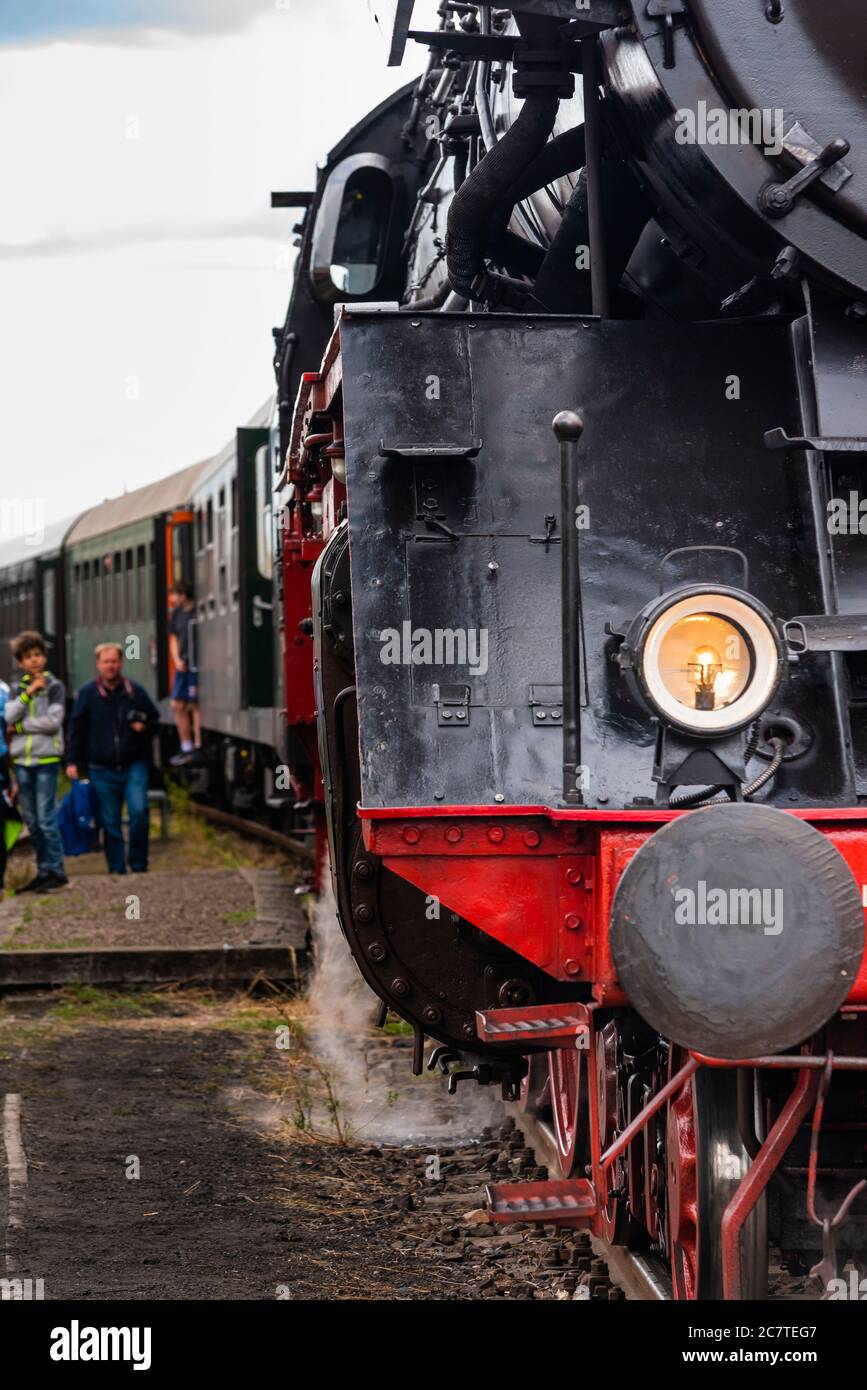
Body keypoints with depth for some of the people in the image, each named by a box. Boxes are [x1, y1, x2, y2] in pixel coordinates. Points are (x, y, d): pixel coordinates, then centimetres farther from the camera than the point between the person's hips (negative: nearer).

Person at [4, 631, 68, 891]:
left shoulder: (54, 687, -1)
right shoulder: (16, 688, 11)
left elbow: (54, 721, -11)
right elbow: (9, 716, -3)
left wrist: (20, 727, -6)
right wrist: (28, 692, -12)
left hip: (46, 759, -5)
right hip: (22, 760, 5)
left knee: (46, 818, -10)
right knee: (32, 821, 7)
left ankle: (56, 871, -6)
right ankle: (43, 871, 14)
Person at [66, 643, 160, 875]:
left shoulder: (135, 691, 3)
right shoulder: (87, 693, 2)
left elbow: (154, 718, 15)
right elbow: (76, 729, 5)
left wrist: (144, 727, -7)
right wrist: (73, 762, -1)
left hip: (134, 766, 0)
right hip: (102, 769, 1)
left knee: (139, 810, -18)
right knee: (110, 823, 4)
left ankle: (139, 865, -3)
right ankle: (117, 870, 13)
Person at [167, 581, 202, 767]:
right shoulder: (176, 613, 12)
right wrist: (177, 659, 5)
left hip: (196, 664, -8)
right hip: (183, 665, 8)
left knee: (195, 704, -7)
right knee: (177, 705, 8)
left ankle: (197, 748, -2)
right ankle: (186, 748, 16)